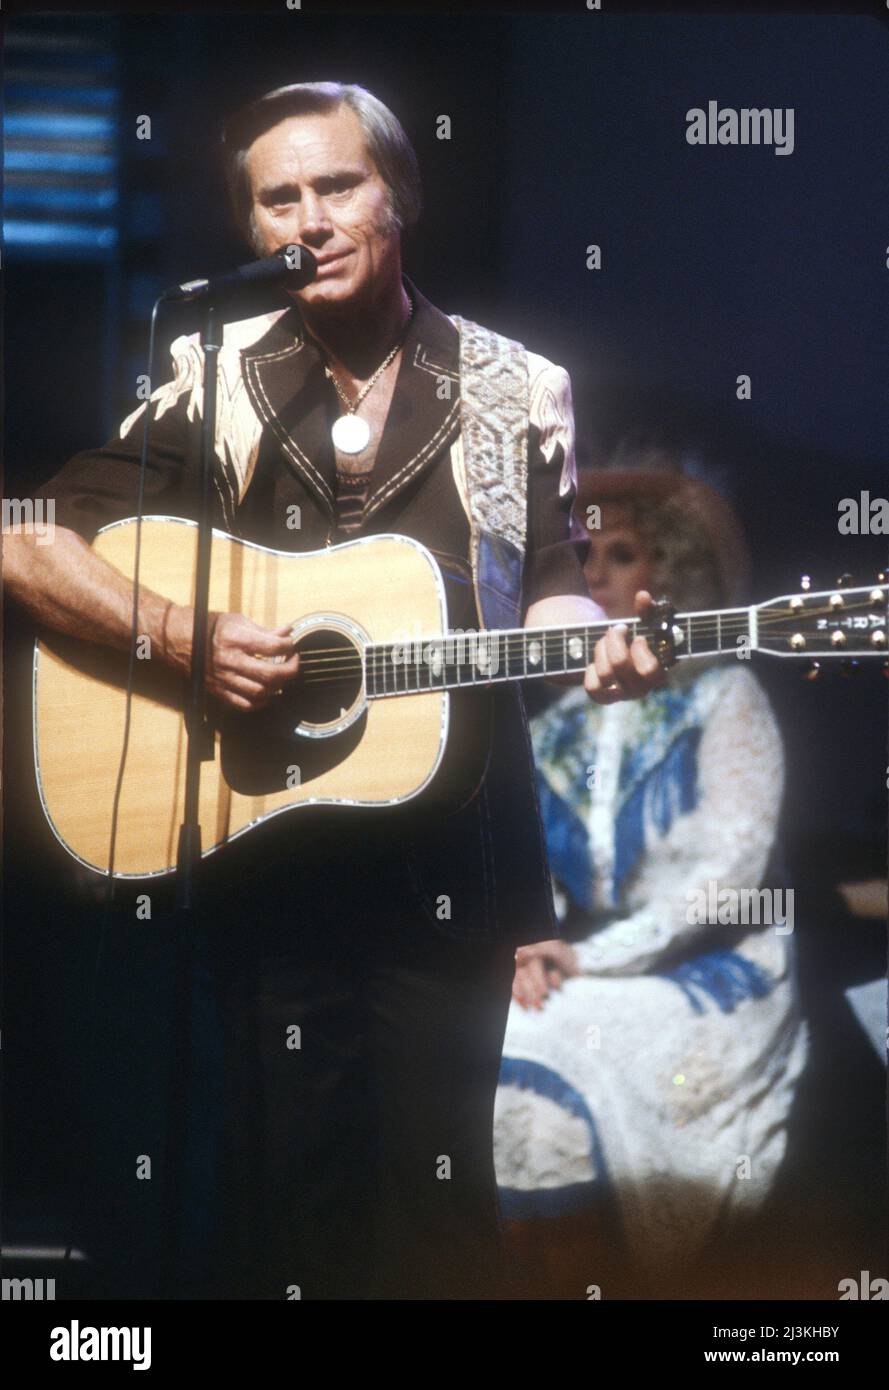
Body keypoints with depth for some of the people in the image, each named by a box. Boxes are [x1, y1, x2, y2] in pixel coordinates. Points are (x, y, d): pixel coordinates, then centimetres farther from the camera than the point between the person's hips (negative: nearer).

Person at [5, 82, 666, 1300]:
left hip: (447, 846, 0)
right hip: (261, 843, 0)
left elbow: (546, 587, 6)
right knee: (285, 1178, 10)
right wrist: (188, 639, -13)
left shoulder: (515, 390, 5)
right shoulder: (211, 380, 3)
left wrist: (598, 648, -16)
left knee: (438, 1178, 7)